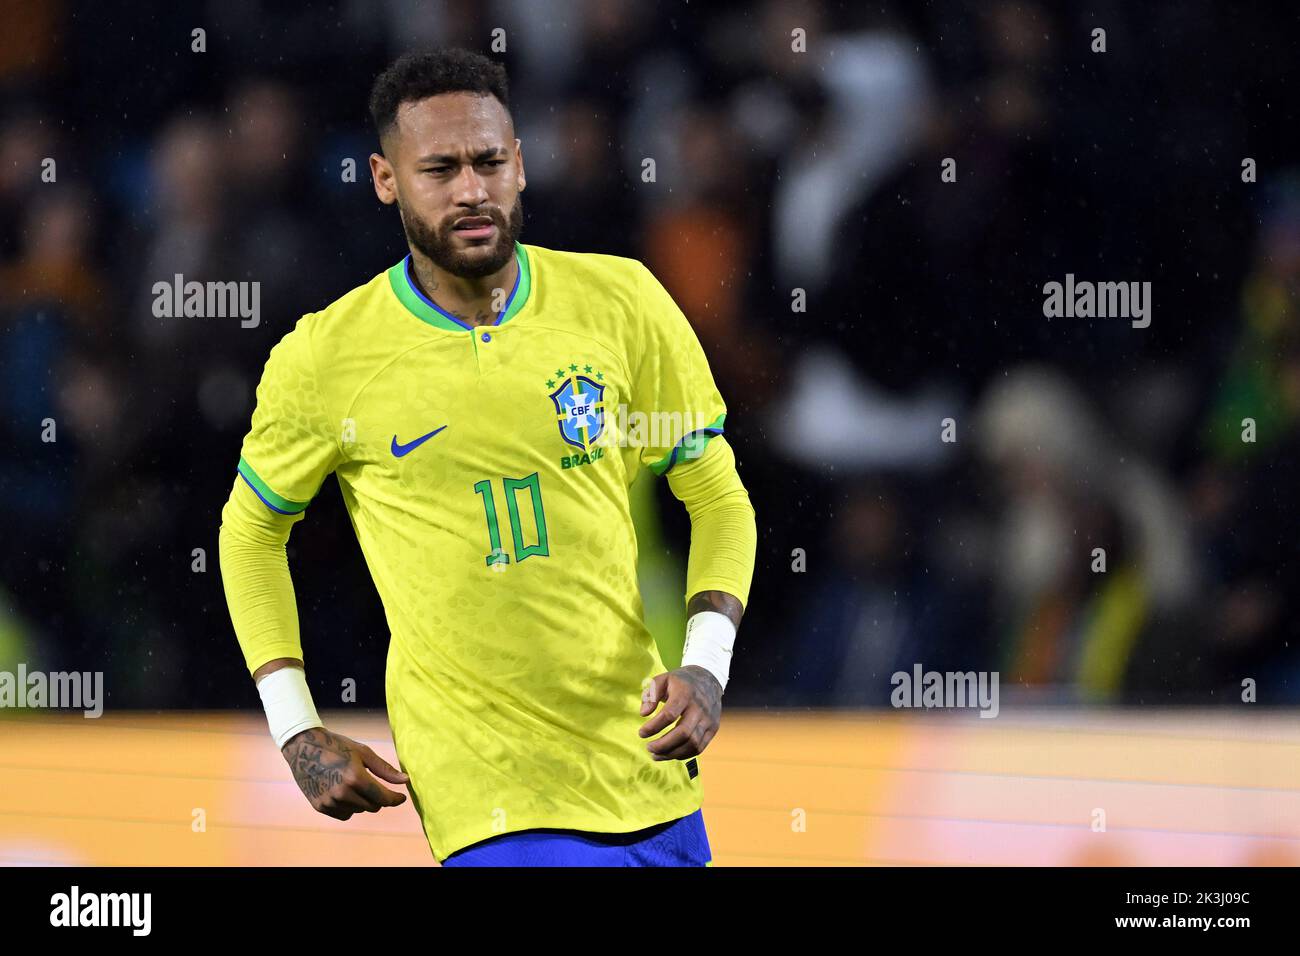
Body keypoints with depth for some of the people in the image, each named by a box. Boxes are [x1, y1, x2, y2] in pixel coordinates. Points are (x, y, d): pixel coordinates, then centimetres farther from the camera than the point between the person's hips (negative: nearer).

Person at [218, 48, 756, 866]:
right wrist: (298, 734, 2)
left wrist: (706, 667, -9)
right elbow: (251, 532, 11)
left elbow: (718, 497, 7)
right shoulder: (324, 360, -5)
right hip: (487, 792, -3)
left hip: (645, 766, 3)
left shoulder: (620, 302, -1)